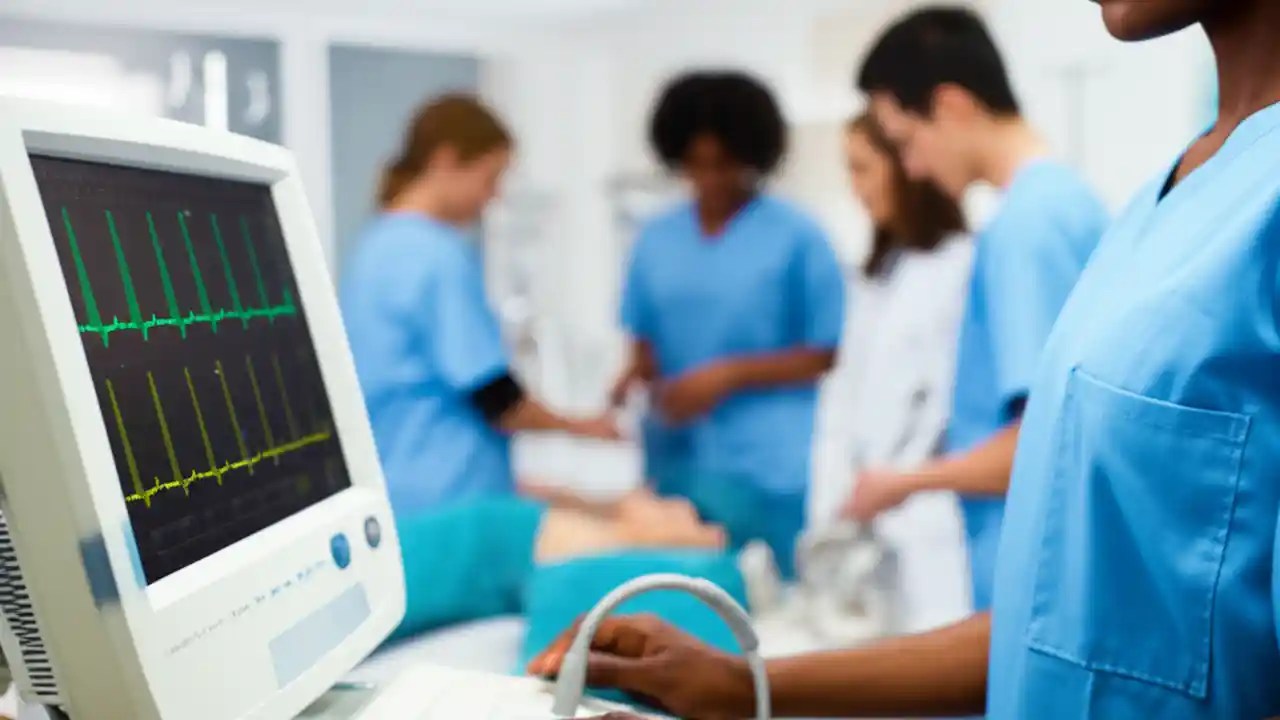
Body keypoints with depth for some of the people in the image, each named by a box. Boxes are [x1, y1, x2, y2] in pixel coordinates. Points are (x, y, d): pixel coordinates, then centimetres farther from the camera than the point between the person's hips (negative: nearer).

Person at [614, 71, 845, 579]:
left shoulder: (796, 238, -4)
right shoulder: (656, 239, 9)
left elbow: (827, 355, -4)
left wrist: (730, 375, -14)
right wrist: (636, 378, -6)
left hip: (766, 469, -4)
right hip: (675, 463, 4)